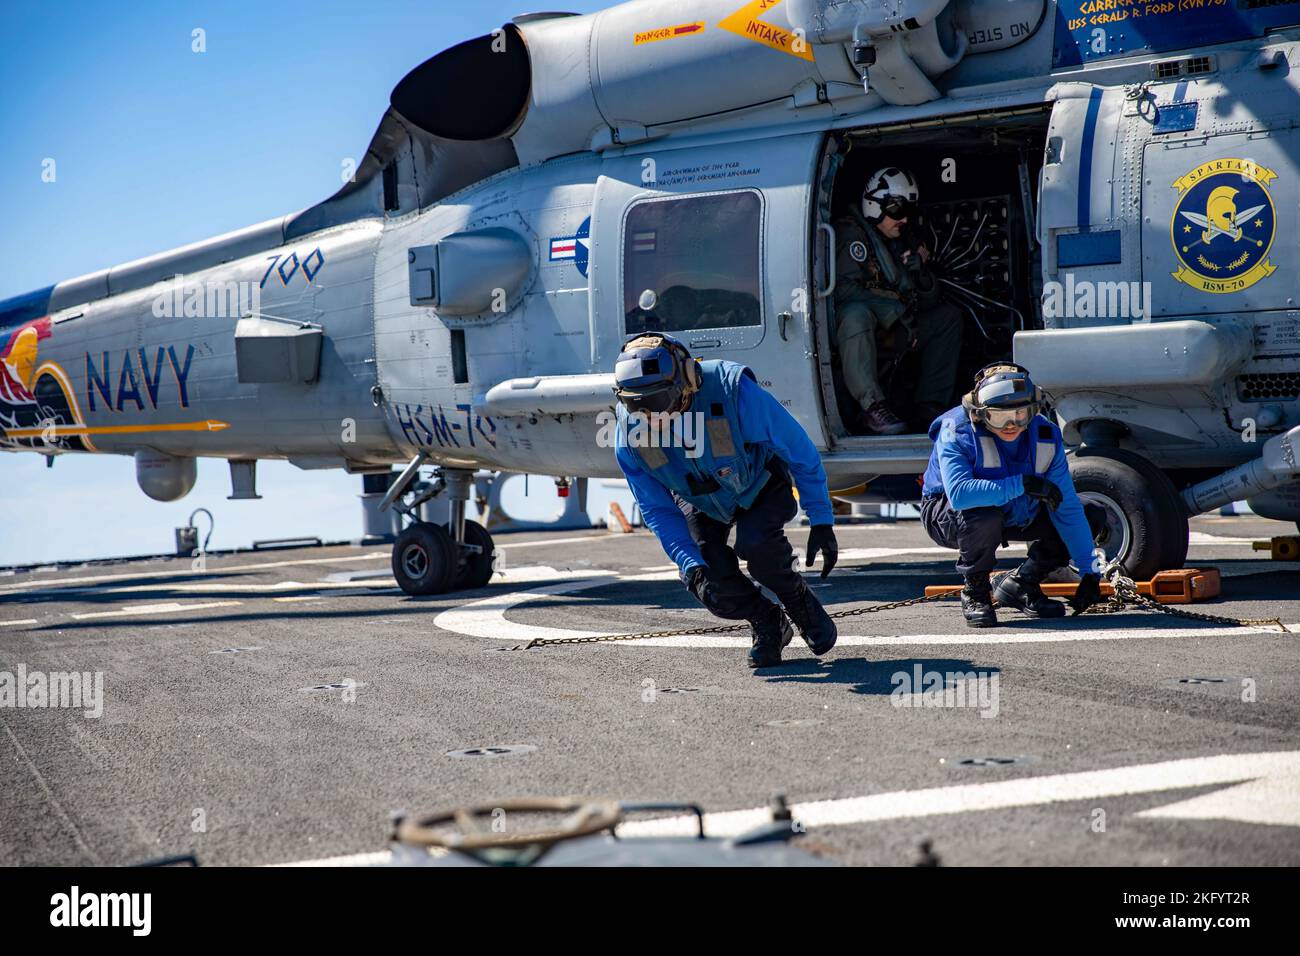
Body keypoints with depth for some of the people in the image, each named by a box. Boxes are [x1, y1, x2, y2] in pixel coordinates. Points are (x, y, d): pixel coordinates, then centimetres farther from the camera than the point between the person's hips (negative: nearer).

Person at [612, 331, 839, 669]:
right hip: (700, 500, 3)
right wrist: (691, 564, -27)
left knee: (755, 543, -31)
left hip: (759, 486, -2)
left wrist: (821, 522, -20)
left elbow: (800, 451, -24)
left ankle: (800, 603, -1)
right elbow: (659, 510, -13)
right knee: (714, 586, -16)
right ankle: (767, 622, 16)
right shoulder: (630, 437, -27)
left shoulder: (733, 391, -38)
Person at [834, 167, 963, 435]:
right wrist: (898, 307, -26)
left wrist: (920, 272, -11)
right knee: (856, 313, -40)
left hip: (891, 326, 8)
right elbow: (845, 288, -25)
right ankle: (872, 408, -38)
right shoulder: (851, 233, -11)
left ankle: (930, 407, -7)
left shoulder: (902, 239, 12)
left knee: (948, 315, 4)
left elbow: (929, 301, 11)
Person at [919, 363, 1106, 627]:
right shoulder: (957, 432, -28)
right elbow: (958, 493, -44)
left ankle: (1021, 585, 7)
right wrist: (1022, 485, -43)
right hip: (947, 515, -5)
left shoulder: (1045, 437, -15)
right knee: (983, 516, -41)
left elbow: (1067, 509, -13)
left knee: (1093, 516, -4)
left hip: (1016, 516, 5)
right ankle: (974, 592, -13)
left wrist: (1090, 572, -18)